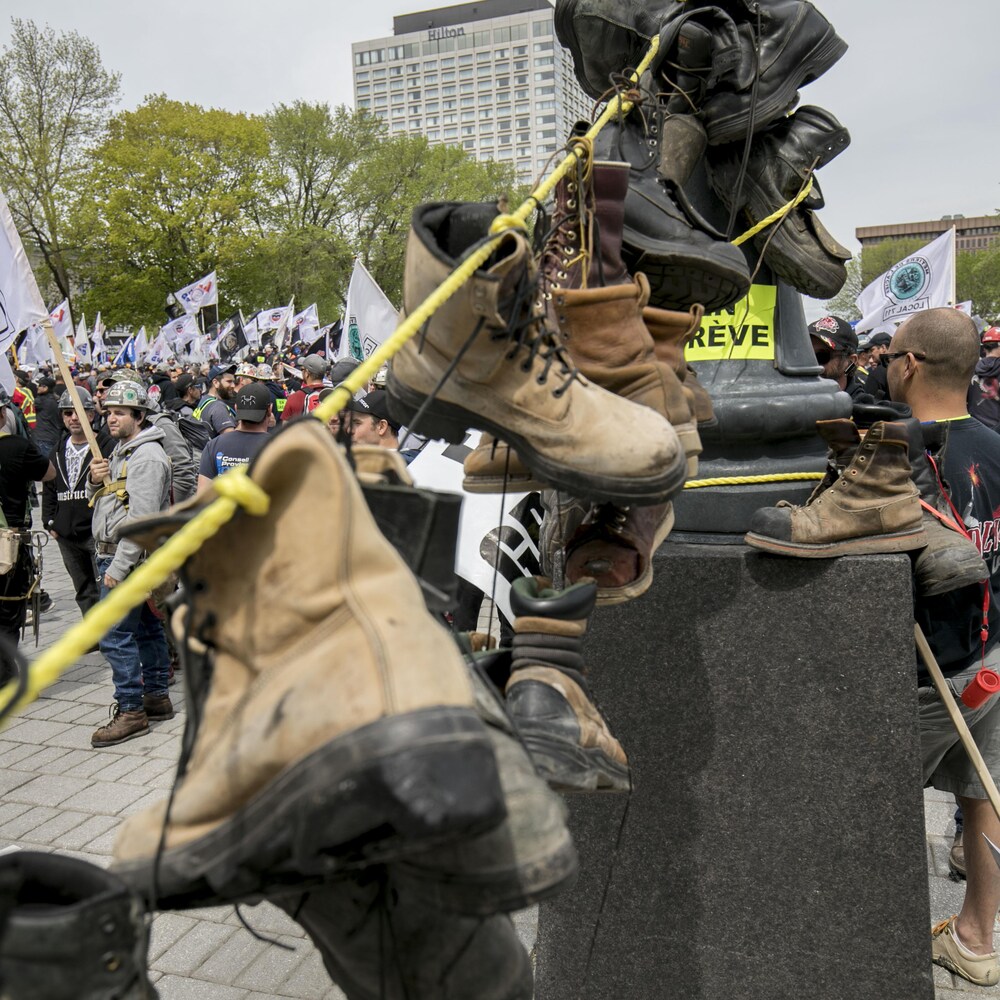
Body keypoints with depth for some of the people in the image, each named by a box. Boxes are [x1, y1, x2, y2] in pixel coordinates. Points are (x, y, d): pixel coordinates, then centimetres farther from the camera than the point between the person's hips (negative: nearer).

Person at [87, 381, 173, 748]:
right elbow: (102, 498, 23)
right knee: (146, 628, 15)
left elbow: (142, 520, -24)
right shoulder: (121, 450, 16)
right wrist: (95, 480, 1)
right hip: (114, 554, 10)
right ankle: (157, 697, 24)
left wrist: (118, 566, -25)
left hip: (129, 557, -10)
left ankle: (131, 711, -2)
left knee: (116, 635, -9)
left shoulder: (147, 456, -17)